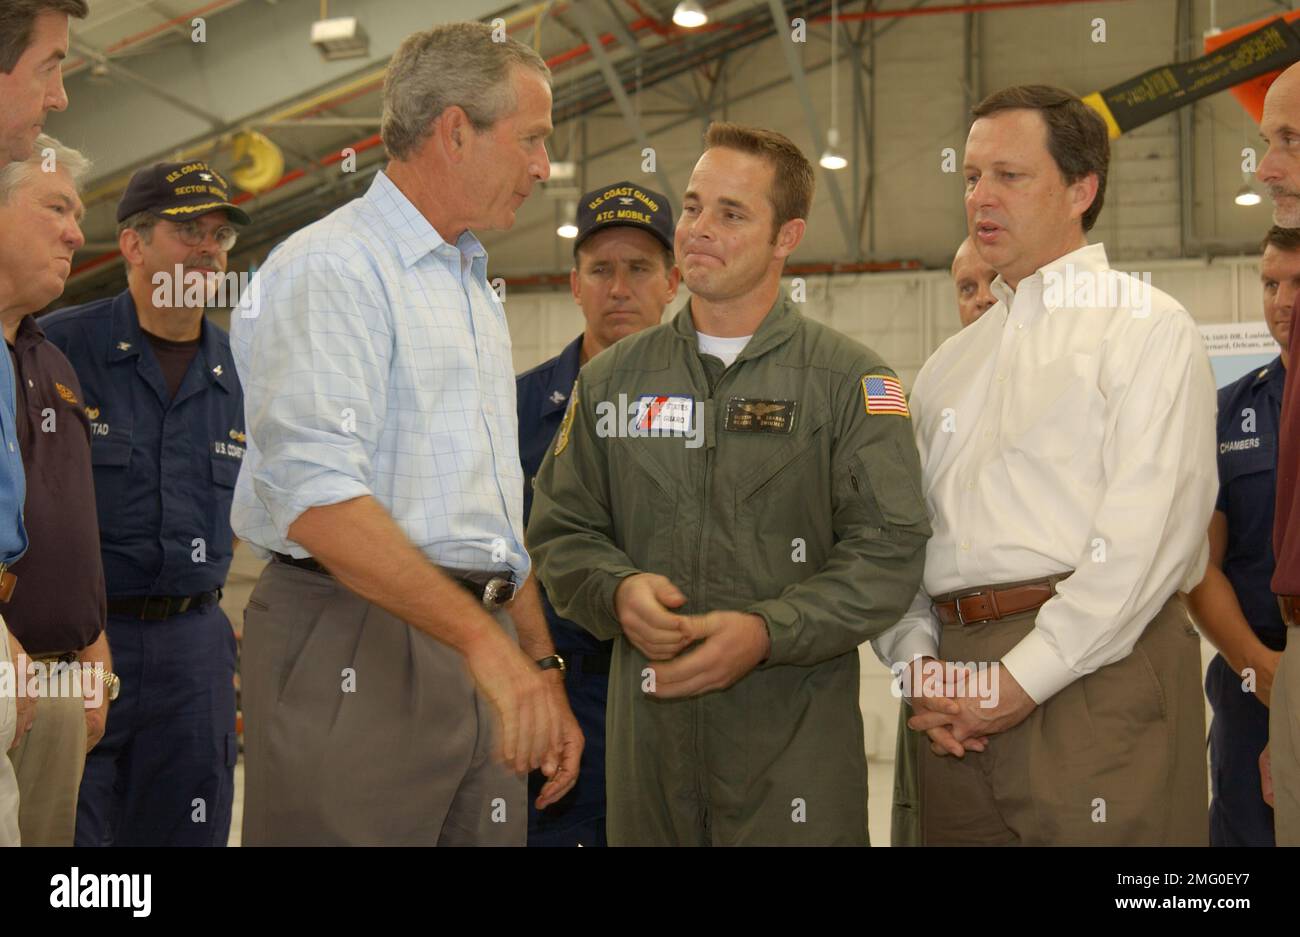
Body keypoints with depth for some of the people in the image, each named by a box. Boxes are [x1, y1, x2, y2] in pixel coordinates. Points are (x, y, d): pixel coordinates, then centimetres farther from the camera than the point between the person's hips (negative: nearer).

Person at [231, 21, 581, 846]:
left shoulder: (477, 294, 23)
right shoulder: (332, 268, -8)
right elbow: (318, 498, -21)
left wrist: (542, 670, 20)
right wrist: (482, 639, -26)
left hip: (479, 650, 8)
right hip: (357, 646, -8)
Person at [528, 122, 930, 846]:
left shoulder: (849, 379, 1)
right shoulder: (612, 379, 12)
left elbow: (890, 550, -7)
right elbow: (561, 530, 13)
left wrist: (767, 631, -18)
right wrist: (618, 591, -8)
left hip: (796, 731, -3)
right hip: (648, 725, 3)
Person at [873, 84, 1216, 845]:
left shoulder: (1146, 326, 0)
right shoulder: (950, 366, 20)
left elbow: (1148, 534, -12)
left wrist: (1025, 679, -14)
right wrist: (919, 667, -1)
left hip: (1096, 667, -6)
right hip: (963, 698, 6)